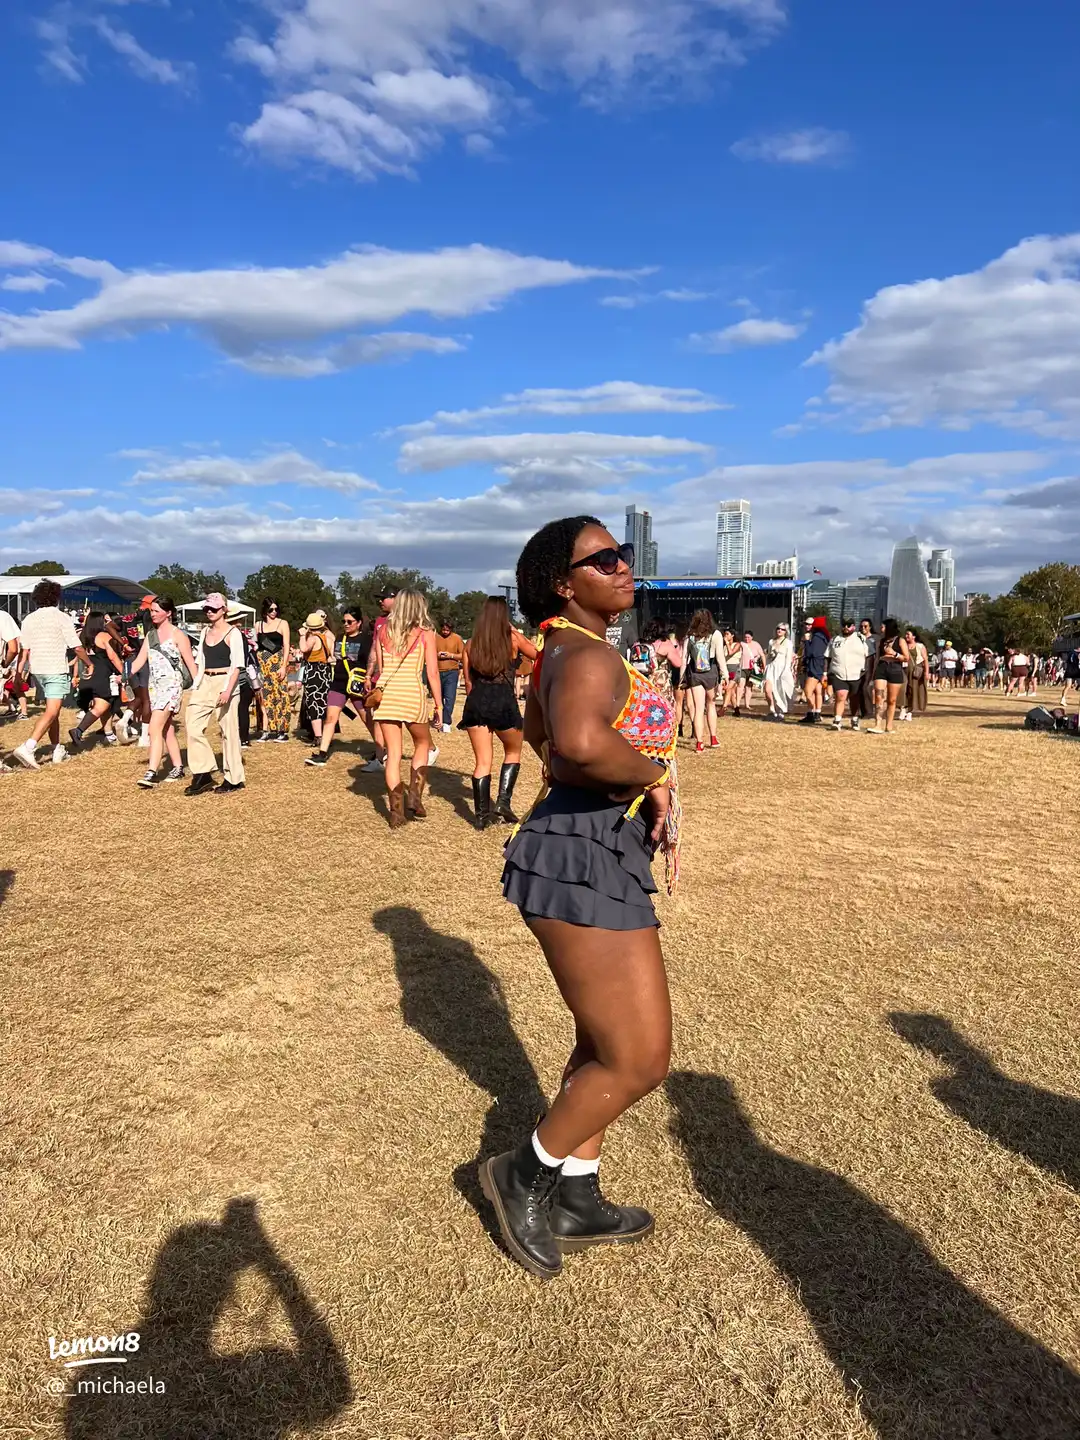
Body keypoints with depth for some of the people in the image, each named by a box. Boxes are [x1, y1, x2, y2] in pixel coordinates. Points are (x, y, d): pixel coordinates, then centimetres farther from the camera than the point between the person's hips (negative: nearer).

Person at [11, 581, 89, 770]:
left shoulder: (29, 619, 8)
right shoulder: (62, 618, -7)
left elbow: (24, 650, 5)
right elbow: (77, 648, -9)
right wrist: (89, 664, 5)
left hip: (37, 670, 7)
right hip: (57, 669, -7)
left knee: (53, 710, 19)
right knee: (51, 712, -11)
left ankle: (57, 750, 24)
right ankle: (27, 747, -27)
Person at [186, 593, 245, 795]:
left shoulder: (232, 633, -6)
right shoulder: (205, 632, 13)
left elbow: (237, 665, -12)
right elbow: (199, 661, 19)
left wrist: (228, 690, -21)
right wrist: (196, 685, 10)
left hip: (225, 683, -6)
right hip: (205, 683, 7)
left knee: (228, 730, 0)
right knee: (193, 727, -2)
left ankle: (233, 779, 8)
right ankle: (203, 774, 6)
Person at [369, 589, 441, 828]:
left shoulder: (383, 630, 8)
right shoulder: (425, 634, 0)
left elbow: (378, 668, 8)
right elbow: (432, 673, -3)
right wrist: (439, 704, 2)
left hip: (386, 692, 2)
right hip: (413, 692, -2)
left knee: (393, 754, 6)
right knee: (423, 744, 21)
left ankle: (396, 812, 3)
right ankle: (415, 796, 9)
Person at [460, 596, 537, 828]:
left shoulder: (471, 644, 7)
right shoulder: (512, 639, 1)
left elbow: (468, 682, 11)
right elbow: (536, 653, 19)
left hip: (476, 702, 2)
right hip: (504, 702, -2)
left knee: (482, 762, 9)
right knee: (513, 752, 20)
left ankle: (482, 815, 8)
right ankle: (503, 802, 6)